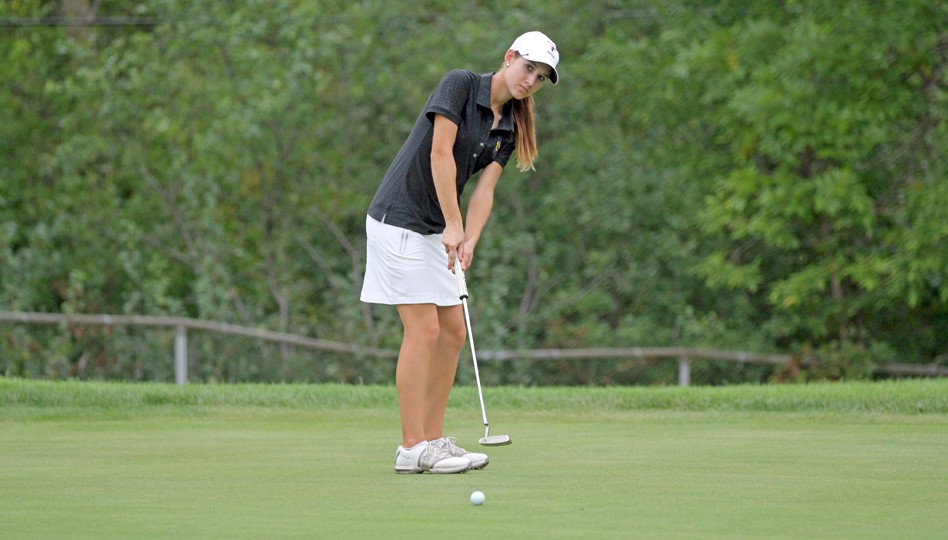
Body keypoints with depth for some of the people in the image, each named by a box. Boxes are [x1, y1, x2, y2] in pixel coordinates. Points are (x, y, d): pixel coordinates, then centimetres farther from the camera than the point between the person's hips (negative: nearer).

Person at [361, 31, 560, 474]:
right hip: (399, 218, -9)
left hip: (434, 231, 9)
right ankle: (412, 448, -9)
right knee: (424, 330, -11)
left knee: (453, 332, 7)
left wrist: (468, 241, -14)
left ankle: (433, 440, 13)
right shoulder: (460, 84, -11)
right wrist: (453, 224, -18)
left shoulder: (508, 129, 10)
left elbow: (484, 189, 2)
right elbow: (440, 153, -18)